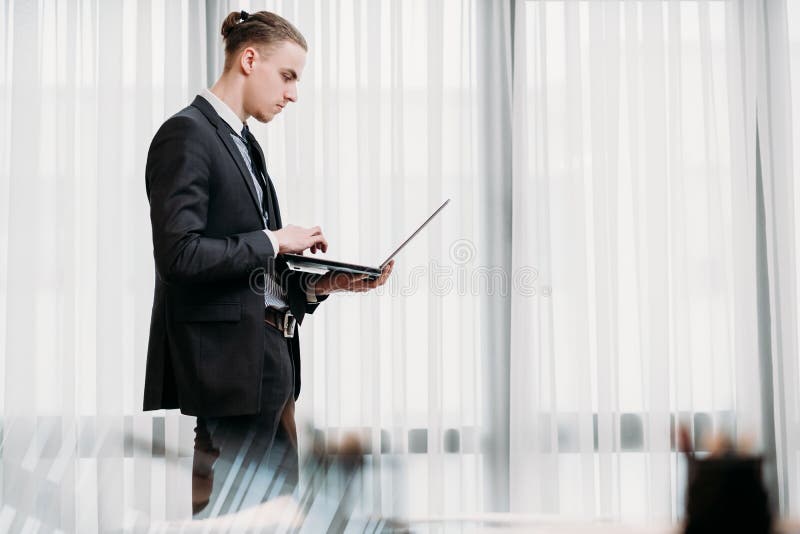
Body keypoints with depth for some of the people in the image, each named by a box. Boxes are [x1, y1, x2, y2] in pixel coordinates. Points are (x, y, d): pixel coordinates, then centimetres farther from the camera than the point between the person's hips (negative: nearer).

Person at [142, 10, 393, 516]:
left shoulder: (245, 144, 18)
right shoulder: (186, 134, -9)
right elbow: (179, 254, -20)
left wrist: (322, 283, 4)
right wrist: (274, 240, -11)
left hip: (270, 358, 9)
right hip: (227, 364, -9)